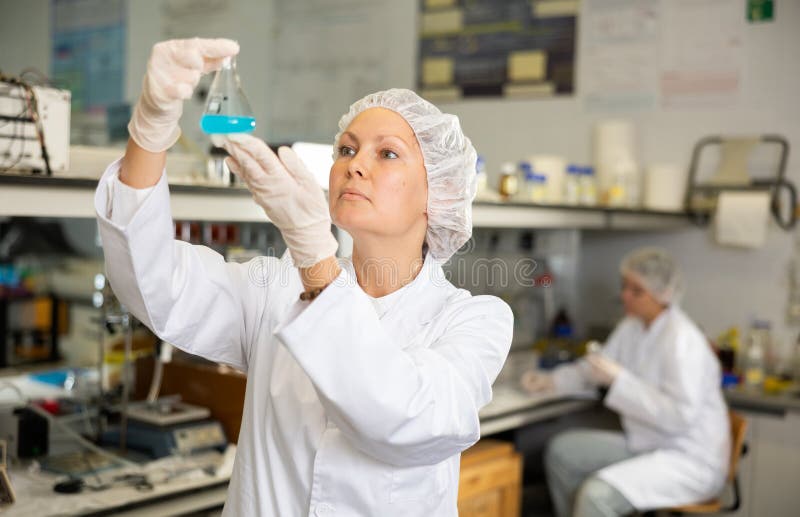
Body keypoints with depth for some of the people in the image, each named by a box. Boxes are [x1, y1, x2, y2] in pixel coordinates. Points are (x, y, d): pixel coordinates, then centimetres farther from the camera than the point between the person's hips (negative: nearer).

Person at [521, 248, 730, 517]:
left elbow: (680, 416, -28)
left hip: (692, 460, -9)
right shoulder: (632, 327, 5)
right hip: (647, 445, 9)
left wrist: (617, 379, -29)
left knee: (597, 493, -29)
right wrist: (550, 381, 0)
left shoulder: (682, 340, -22)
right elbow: (590, 368, 18)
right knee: (562, 451, 10)